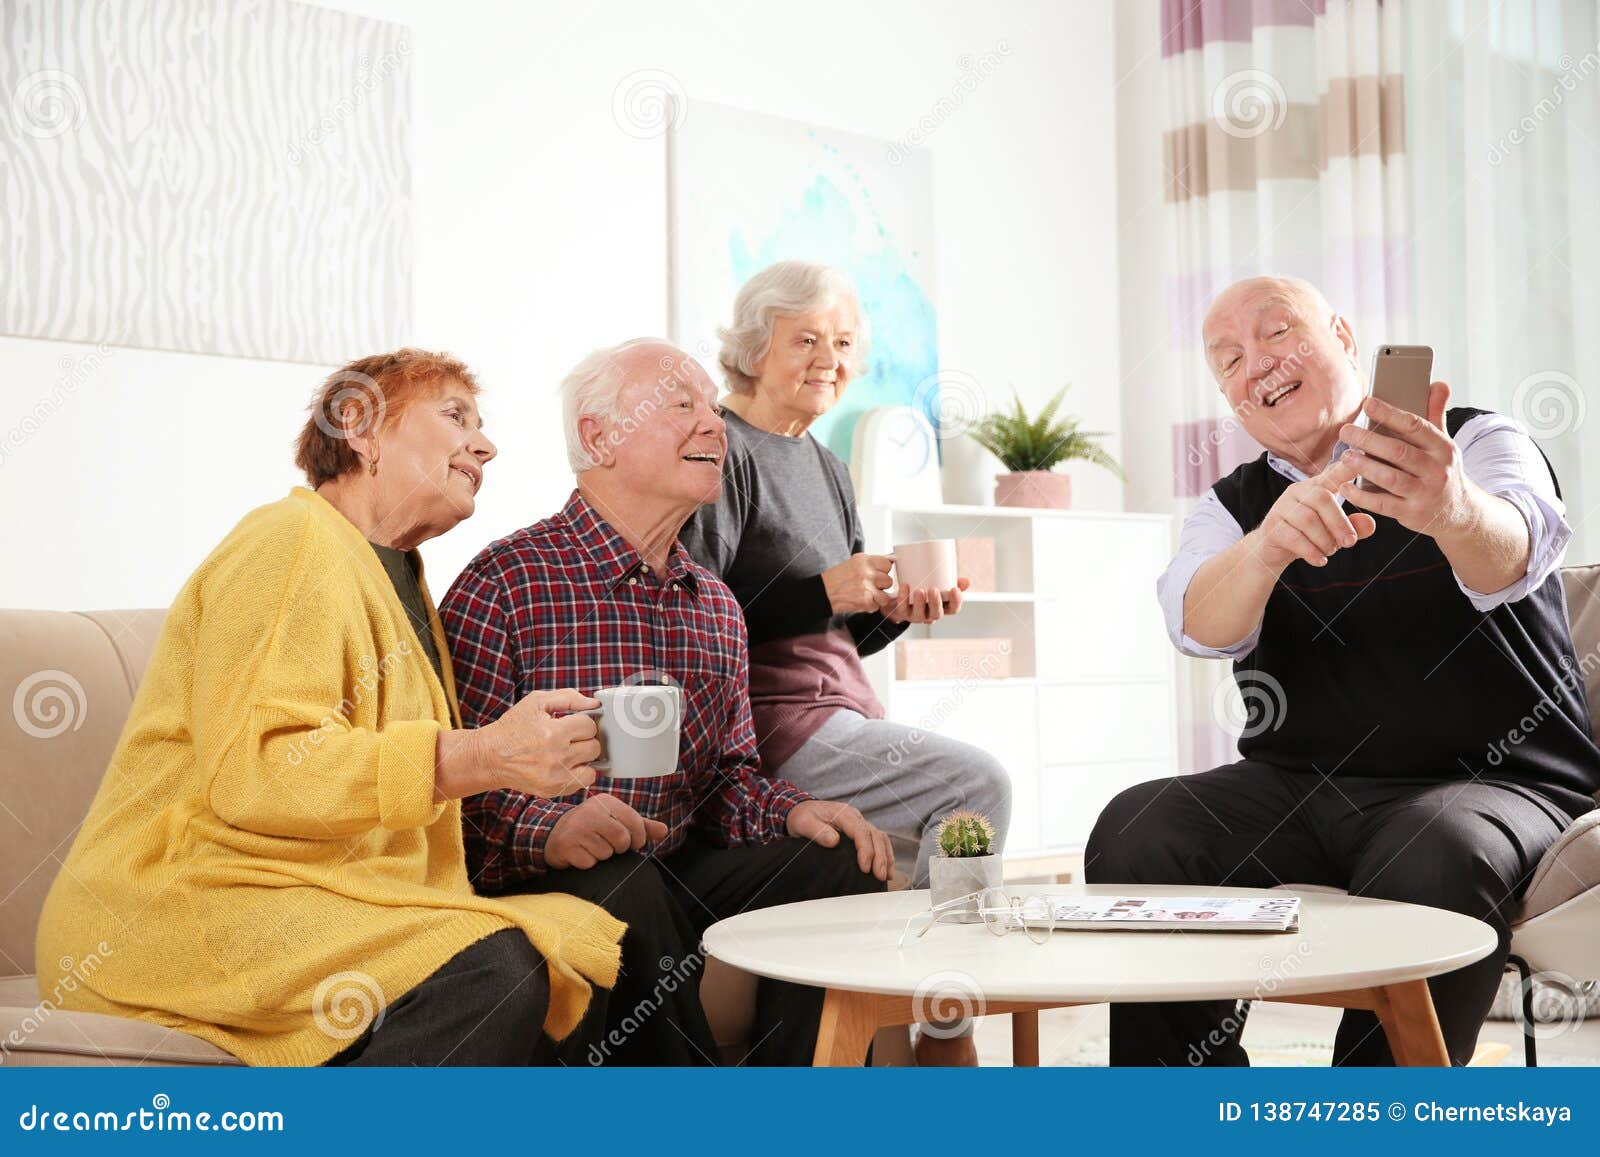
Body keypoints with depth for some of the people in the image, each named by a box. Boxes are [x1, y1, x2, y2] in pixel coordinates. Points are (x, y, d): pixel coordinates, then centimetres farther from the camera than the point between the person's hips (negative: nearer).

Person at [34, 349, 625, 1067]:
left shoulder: (400, 581, 24)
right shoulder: (293, 540, -7)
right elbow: (249, 771, -22)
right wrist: (478, 758, -27)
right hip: (186, 907, -9)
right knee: (490, 973, -29)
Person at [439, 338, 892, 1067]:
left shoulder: (716, 605, 15)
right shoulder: (503, 586, -8)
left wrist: (789, 812, -2)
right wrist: (553, 830, -32)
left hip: (681, 872, 7)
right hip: (539, 887, -6)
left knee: (845, 865, -12)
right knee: (624, 886, -36)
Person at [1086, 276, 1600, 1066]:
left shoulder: (1480, 445, 2)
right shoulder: (1233, 507, 12)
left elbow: (1514, 554, -23)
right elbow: (1202, 626, -12)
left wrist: (1454, 509, -49)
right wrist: (1268, 546, -36)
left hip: (1494, 780, -3)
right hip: (1298, 788, 3)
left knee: (1435, 861, -35)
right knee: (1133, 835, -20)